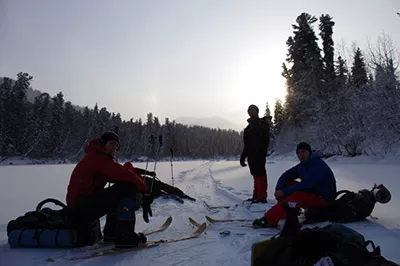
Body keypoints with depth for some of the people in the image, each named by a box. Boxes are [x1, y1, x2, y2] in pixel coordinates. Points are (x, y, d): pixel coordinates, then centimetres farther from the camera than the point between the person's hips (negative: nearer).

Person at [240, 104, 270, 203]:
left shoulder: (262, 123, -2)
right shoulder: (250, 126, 22)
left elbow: (264, 139, -14)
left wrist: (260, 152, -24)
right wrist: (243, 156, 19)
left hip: (259, 154, -8)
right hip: (251, 154, 8)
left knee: (260, 174, -7)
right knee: (255, 174, 11)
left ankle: (262, 197, -4)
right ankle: (256, 196, 17)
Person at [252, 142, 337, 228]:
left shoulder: (318, 165, -21)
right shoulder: (303, 165, 7)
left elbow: (305, 184, -31)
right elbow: (285, 176, 4)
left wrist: (285, 192, -28)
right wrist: (279, 189, -14)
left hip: (323, 198, -9)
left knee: (296, 197, -33)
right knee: (287, 182, -2)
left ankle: (269, 220, -32)